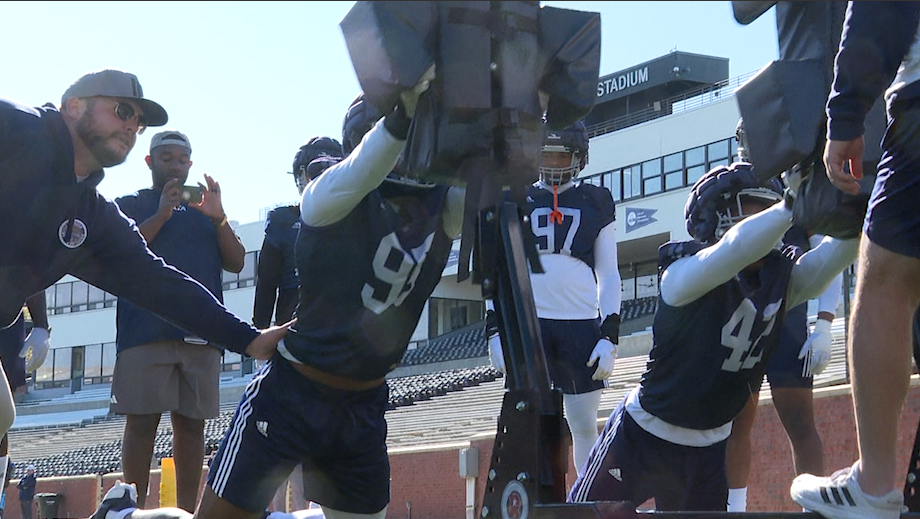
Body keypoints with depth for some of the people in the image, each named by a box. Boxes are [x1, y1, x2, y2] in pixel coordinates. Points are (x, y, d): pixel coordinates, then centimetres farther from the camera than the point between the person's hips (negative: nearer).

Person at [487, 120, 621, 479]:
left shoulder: (596, 203, 12)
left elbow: (609, 275, 11)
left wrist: (610, 336, 1)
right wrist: (495, 331, 3)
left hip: (582, 324, 0)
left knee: (585, 427, 2)